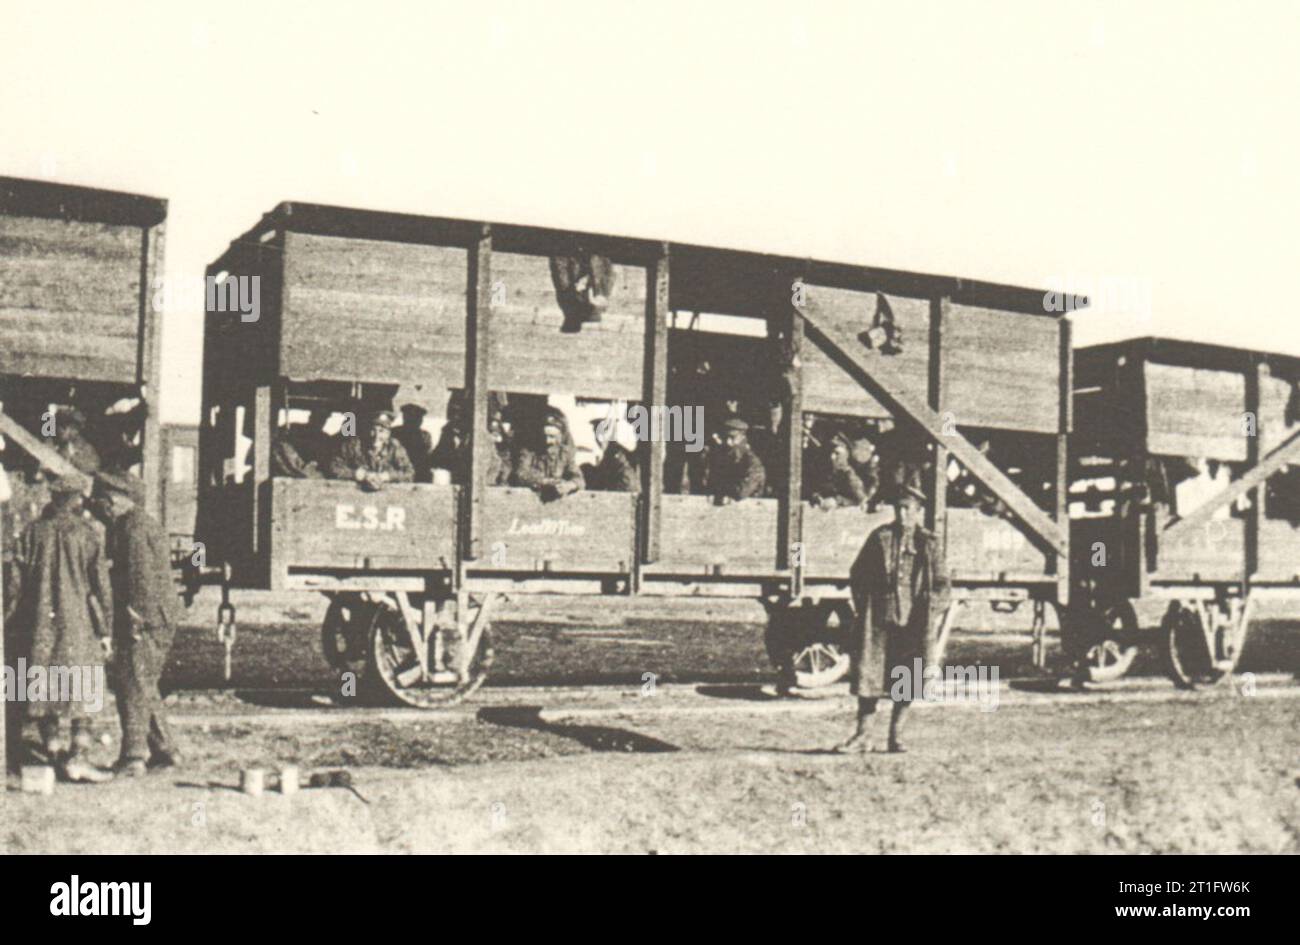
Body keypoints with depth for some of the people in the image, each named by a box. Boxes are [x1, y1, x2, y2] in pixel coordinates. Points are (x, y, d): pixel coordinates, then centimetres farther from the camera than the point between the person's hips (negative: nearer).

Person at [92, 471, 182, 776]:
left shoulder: (134, 526, -13)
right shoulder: (143, 523, 20)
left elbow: (142, 576, -20)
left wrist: (137, 620, -20)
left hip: (147, 621, -10)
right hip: (159, 620, 10)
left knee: (133, 686, -8)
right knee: (144, 688, 16)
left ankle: (133, 757, -7)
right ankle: (164, 750, 20)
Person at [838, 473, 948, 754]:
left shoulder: (927, 544, 4)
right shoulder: (880, 538, 3)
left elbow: (941, 583, 9)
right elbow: (857, 575, 9)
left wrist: (929, 609, -2)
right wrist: (863, 607, 2)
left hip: (912, 625, 0)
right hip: (878, 620, 0)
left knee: (907, 683, 2)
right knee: (868, 675, -1)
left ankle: (896, 736, 14)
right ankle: (862, 735, 7)